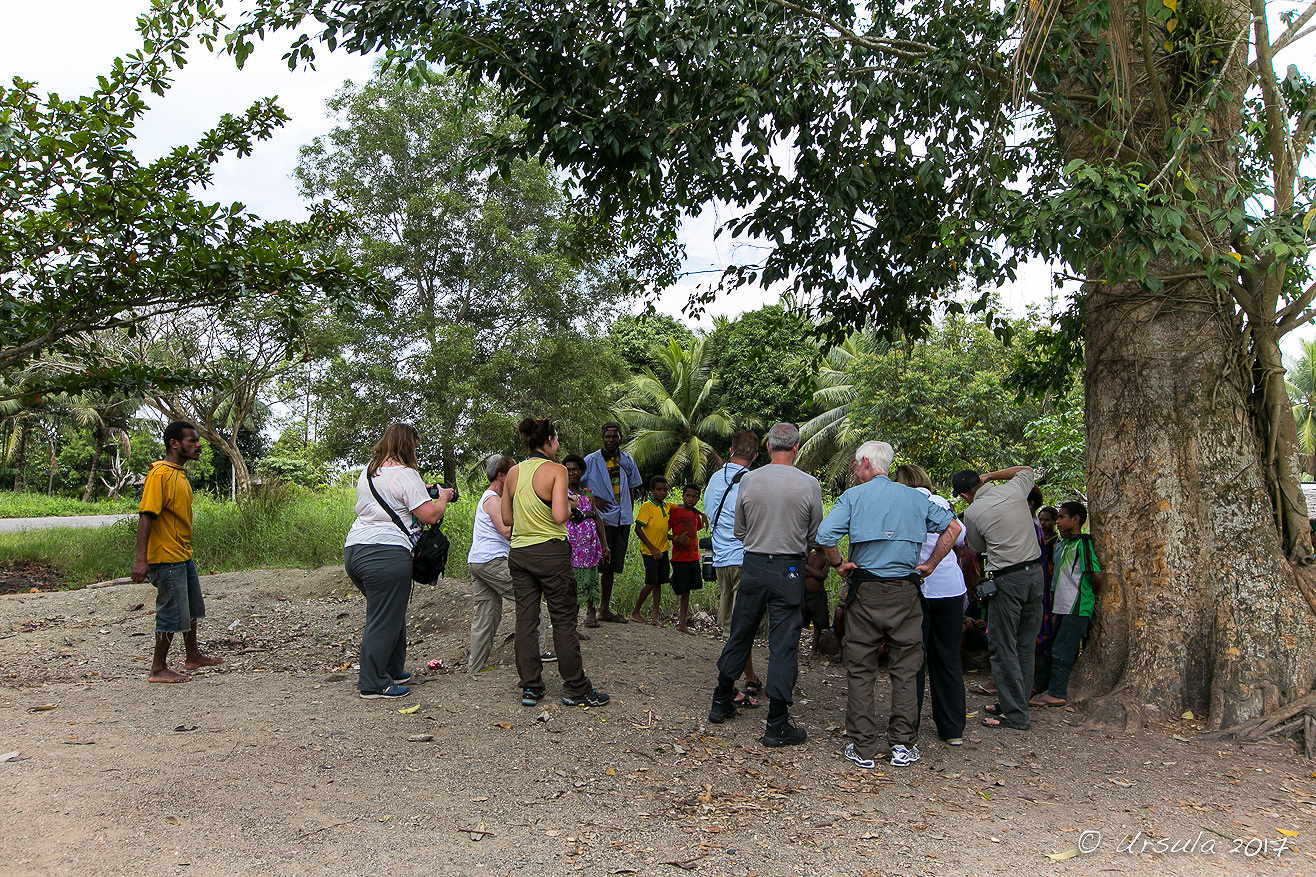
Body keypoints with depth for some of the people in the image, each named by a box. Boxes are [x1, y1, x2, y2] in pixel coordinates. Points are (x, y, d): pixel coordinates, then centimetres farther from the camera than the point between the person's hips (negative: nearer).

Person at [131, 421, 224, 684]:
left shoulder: (180, 474, 12)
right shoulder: (160, 473, -17)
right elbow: (145, 516, -22)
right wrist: (141, 559, -26)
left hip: (183, 556, 10)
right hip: (166, 557, -10)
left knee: (192, 608, 19)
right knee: (173, 613, -2)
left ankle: (193, 656, 34)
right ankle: (158, 669, 11)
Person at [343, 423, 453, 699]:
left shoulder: (368, 472, 17)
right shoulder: (405, 474, -10)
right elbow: (430, 515, -12)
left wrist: (421, 491, 28)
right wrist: (442, 497, 7)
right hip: (386, 554, -9)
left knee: (392, 613, 21)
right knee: (384, 620, -1)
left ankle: (392, 670, 30)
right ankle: (372, 684, 5)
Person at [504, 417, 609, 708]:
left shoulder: (514, 472, 5)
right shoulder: (556, 470, -11)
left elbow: (507, 517, 9)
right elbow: (560, 516, -20)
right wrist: (570, 504, 0)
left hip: (519, 552, 5)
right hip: (551, 552, -5)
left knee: (526, 619, 9)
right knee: (564, 620, 4)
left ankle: (530, 687, 15)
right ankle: (575, 689, 11)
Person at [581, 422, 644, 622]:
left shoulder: (628, 461, 10)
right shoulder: (591, 460, -3)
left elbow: (635, 486, 23)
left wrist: (629, 509, 13)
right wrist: (592, 500, -8)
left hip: (622, 520, 5)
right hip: (601, 519, -5)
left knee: (612, 567, 11)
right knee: (597, 565, -8)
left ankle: (605, 609, 19)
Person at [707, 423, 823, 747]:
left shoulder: (748, 480, -4)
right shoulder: (809, 484, -9)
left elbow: (738, 531, 7)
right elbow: (815, 535, 3)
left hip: (753, 565, 2)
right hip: (790, 569, -2)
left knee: (739, 635, 17)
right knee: (783, 645, 3)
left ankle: (721, 703, 30)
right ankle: (776, 725, 7)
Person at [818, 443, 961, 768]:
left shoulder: (854, 495, -2)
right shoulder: (915, 498, 7)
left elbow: (824, 535, -15)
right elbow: (952, 527, 6)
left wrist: (839, 564, 0)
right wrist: (930, 564, 9)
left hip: (864, 593, -2)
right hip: (905, 593, 2)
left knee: (860, 672, 6)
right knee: (904, 672, 10)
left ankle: (863, 749, 9)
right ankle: (903, 745, 12)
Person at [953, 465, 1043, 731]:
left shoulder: (972, 512, -8)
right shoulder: (1014, 489, 3)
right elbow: (1026, 470, 26)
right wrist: (989, 476, 21)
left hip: (1008, 579, -6)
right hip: (1035, 572, 7)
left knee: (1003, 648, 1)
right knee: (1025, 646, 13)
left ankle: (1015, 714, 2)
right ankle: (1016, 702, 23)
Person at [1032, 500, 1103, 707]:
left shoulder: (1083, 544, -13)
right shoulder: (1061, 545, 15)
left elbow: (1097, 576, -18)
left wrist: (1092, 594, -3)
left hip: (1077, 608, -9)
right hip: (1063, 606, 9)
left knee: (1062, 650, -7)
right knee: (1051, 648, 15)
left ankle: (1058, 693, -1)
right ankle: (1042, 686, 24)